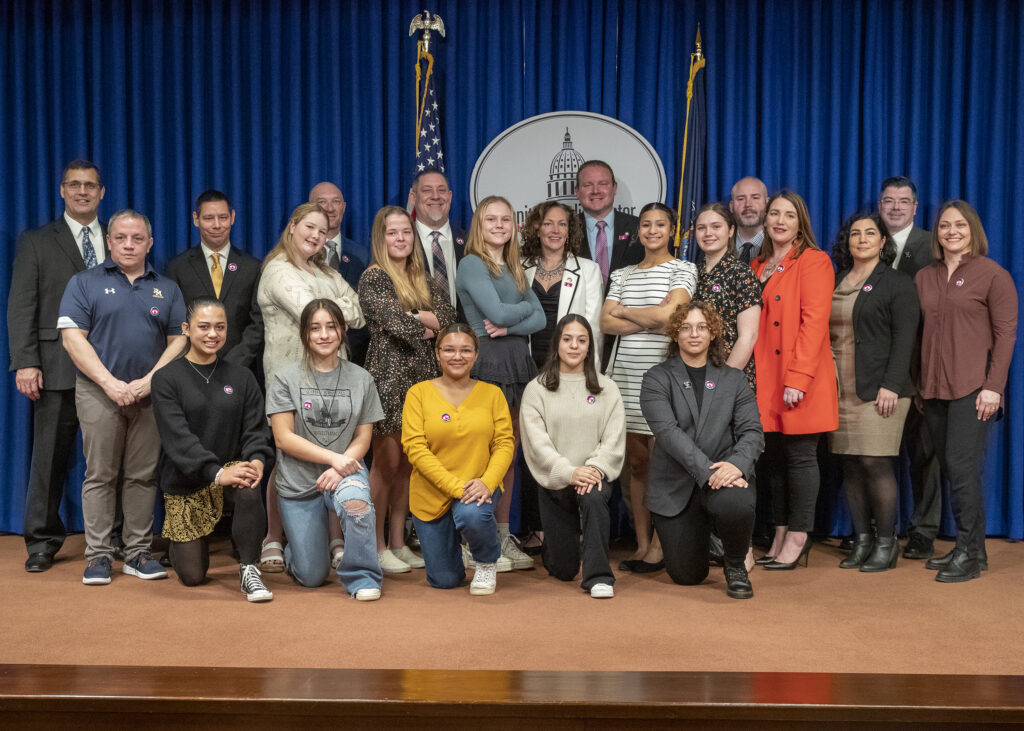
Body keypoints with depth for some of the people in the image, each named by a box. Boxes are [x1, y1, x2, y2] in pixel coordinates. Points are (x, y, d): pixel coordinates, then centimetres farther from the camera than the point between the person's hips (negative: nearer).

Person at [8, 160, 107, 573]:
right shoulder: (37, 243, 9)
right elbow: (21, 307, 2)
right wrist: (25, 363, -9)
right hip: (59, 368, -1)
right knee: (50, 457, 2)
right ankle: (42, 542, 13)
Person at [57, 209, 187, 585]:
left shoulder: (167, 289, 13)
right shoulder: (85, 282, 5)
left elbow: (178, 340, 6)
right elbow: (72, 338, -4)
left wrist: (149, 381, -8)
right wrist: (110, 382, -12)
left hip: (151, 394, 2)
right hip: (99, 392, -2)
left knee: (143, 476, 5)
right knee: (100, 475, 0)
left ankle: (138, 552, 12)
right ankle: (98, 555, 6)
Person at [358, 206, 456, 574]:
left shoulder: (423, 279, 15)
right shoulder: (373, 278, -4)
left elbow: (448, 315, 1)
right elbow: (393, 321, -16)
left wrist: (414, 319, -13)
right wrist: (427, 323, -1)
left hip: (421, 377, 6)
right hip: (388, 375, -6)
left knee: (409, 463, 8)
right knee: (387, 462, -2)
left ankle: (398, 543, 17)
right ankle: (378, 546, 8)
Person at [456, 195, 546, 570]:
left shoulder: (515, 270, 19)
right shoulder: (472, 264, -2)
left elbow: (540, 318, 8)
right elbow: (496, 311, -15)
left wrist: (510, 326, -10)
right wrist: (525, 306, 3)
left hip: (520, 361, 7)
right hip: (489, 361, -7)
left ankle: (503, 536, 16)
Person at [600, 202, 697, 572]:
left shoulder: (683, 270, 5)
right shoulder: (622, 274, 16)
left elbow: (668, 313, -11)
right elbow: (606, 323, 3)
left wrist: (624, 310, 1)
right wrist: (651, 322, -8)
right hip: (626, 374, 4)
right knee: (635, 462, 6)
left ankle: (658, 546, 4)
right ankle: (641, 545, 13)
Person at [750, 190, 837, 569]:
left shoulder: (814, 261, -4)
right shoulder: (757, 266, 17)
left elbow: (814, 322, -13)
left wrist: (798, 377, -20)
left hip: (799, 383, -6)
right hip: (765, 379, 6)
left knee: (800, 456, -1)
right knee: (774, 457, 9)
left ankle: (797, 538, 8)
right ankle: (781, 535, 19)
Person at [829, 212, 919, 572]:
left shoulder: (898, 283, 2)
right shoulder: (834, 283, 17)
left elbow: (904, 339, -6)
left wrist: (891, 386, -15)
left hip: (878, 389, -5)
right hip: (840, 390, 5)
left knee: (875, 461, -9)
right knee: (850, 464, 4)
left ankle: (886, 543, 4)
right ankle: (862, 540, 13)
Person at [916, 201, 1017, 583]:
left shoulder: (993, 274, -1)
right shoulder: (924, 277, 14)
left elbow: (1006, 332, -5)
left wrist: (993, 386, -12)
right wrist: (919, 385, 8)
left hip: (972, 389, -5)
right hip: (934, 389, 5)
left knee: (962, 468, -9)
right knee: (951, 469, 8)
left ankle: (968, 554, 1)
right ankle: (972, 549, 18)